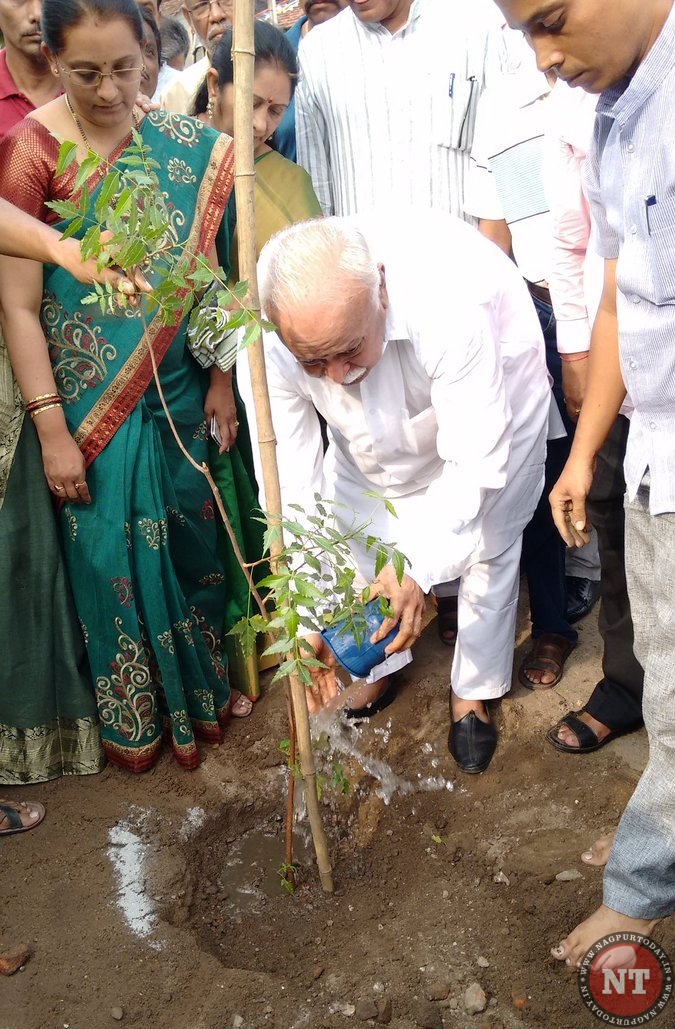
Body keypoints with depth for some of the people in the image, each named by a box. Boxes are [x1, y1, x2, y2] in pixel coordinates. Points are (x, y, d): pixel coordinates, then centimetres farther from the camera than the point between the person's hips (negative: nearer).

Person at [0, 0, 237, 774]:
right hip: (88, 404, -3)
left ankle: (199, 688, 40)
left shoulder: (183, 145, -2)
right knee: (114, 556, 10)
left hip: (177, 392, 3)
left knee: (190, 542, 16)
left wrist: (220, 379, 2)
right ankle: (133, 716, 34)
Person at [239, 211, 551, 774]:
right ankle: (377, 666, 34)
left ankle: (474, 694, 29)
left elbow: (474, 462, -38)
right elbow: (293, 486, -28)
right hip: (376, 422, 3)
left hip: (493, 385, -3)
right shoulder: (266, 345, -34)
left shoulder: (449, 305, -46)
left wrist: (417, 567, -47)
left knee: (486, 550, 5)